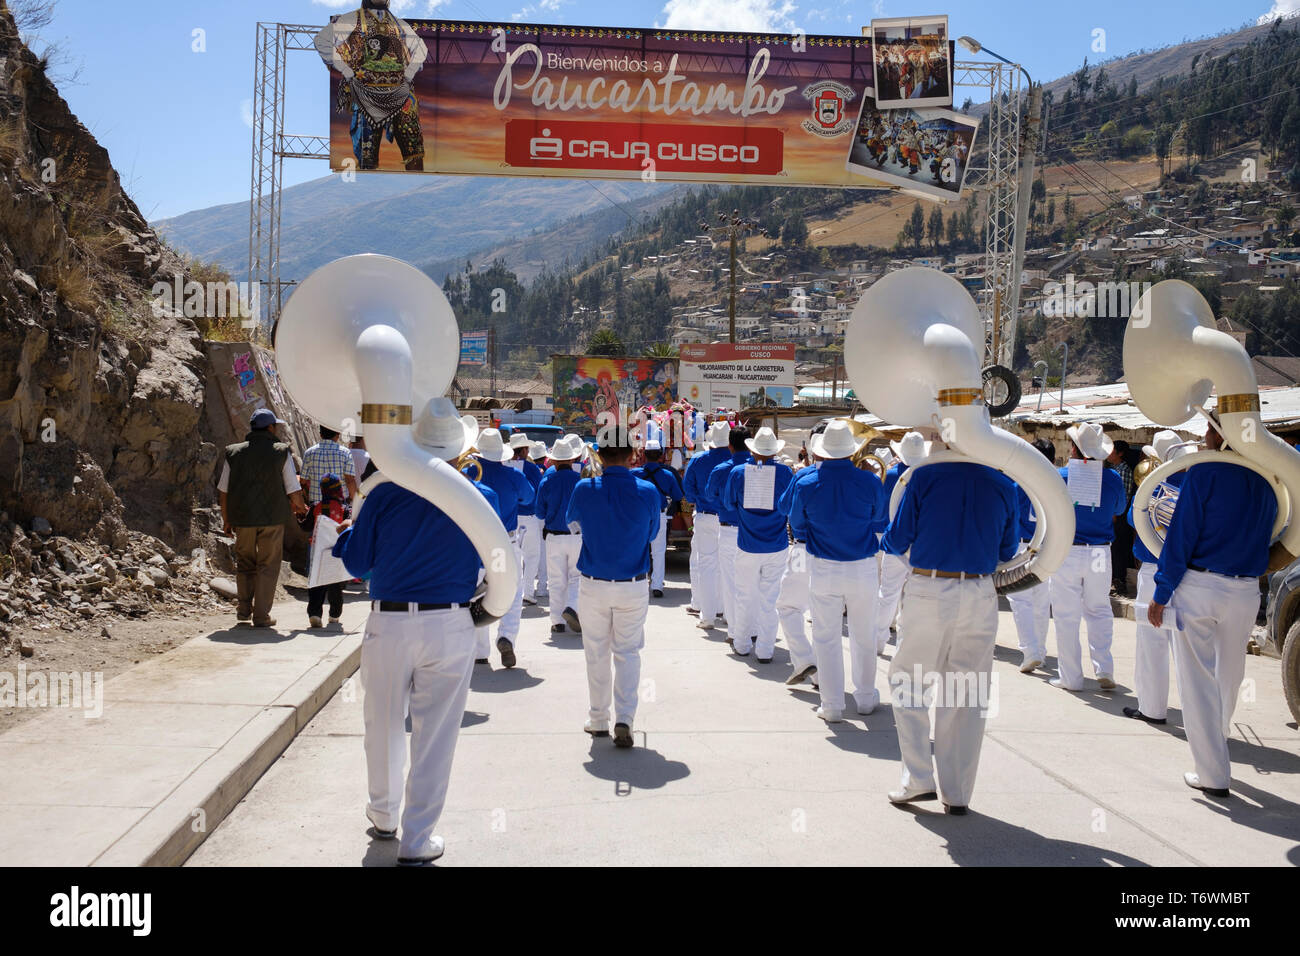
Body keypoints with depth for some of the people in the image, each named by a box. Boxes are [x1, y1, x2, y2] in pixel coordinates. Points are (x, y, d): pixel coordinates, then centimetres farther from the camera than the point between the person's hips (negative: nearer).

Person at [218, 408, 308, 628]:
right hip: (272, 518, -3)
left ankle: (244, 608, 26)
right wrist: (301, 508, 15)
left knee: (245, 562, 20)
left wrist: (226, 519, 16)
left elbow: (223, 490, 6)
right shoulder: (281, 453, -4)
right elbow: (293, 490, -4)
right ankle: (261, 615, 5)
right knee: (268, 565, 5)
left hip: (242, 518, 3)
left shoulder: (234, 452, 3)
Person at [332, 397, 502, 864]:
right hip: (450, 628, -1)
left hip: (388, 624, 1)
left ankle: (383, 815, 38)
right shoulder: (481, 498, -5)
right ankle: (417, 841, 15)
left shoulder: (384, 494, -6)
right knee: (435, 734, 8)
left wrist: (346, 531, 22)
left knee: (384, 724, 19)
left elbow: (356, 563, 1)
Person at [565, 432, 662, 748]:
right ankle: (624, 718, -2)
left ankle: (598, 720, 23)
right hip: (633, 588, 0)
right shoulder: (648, 492, -11)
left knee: (597, 654, 14)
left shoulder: (584, 489, -11)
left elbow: (571, 522, 10)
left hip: (593, 586, 0)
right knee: (628, 653, 10)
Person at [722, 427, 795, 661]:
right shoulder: (785, 473, -9)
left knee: (745, 597, 14)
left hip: (747, 545, 1)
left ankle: (741, 644, 27)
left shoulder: (738, 473, -6)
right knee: (769, 599, 8)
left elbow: (728, 502, 8)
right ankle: (765, 650, 14)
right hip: (776, 545, 0)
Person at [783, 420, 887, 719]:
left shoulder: (806, 484, -10)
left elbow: (796, 521, 5)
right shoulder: (869, 482, -10)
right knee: (864, 637, 16)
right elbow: (881, 515, 7)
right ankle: (865, 698, 31)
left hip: (823, 570, -1)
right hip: (863, 570, 1)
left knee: (826, 638, 9)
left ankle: (832, 707, 14)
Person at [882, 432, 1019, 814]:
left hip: (928, 592, -3)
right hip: (980, 594, 3)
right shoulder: (1003, 486, 3)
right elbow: (1009, 551, 13)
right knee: (968, 696, 10)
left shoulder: (924, 477, -6)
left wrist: (892, 542, 21)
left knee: (906, 682, 13)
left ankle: (919, 779, 10)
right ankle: (957, 794, 16)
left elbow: (896, 542, -2)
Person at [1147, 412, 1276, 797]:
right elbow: (1265, 539, 14)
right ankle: (1213, 744, 39)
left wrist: (1162, 593, -8)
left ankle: (1212, 774, 5)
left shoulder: (1204, 474, -11)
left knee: (1199, 682, 3)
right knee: (1229, 678, 20)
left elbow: (1181, 536, -12)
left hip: (1199, 587, -5)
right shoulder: (1266, 483, 6)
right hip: (1246, 592, 5)